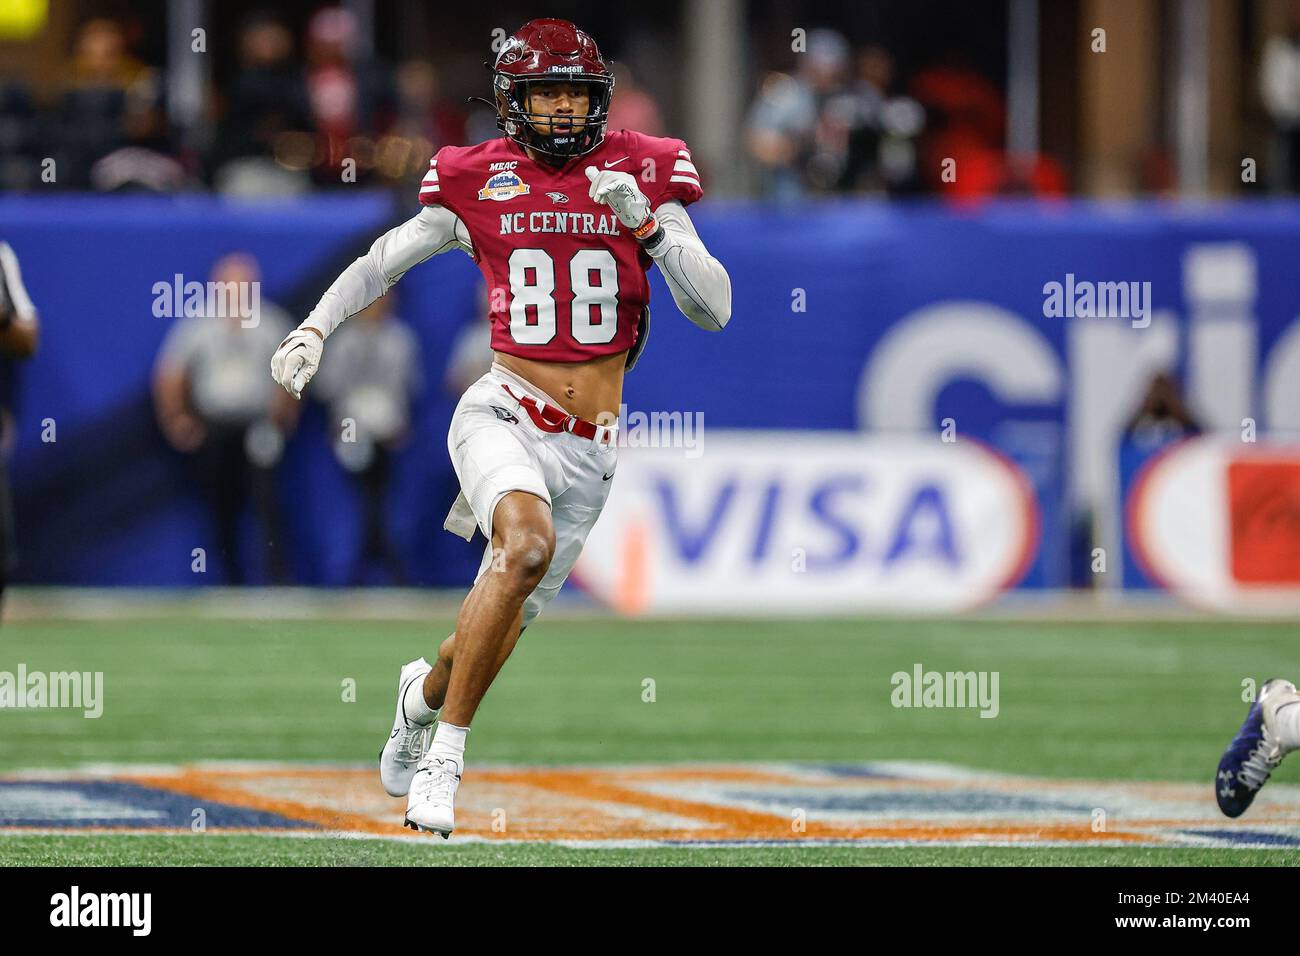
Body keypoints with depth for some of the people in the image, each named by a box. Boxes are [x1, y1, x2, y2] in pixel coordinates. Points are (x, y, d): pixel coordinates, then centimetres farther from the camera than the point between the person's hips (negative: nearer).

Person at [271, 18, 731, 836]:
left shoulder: (643, 175, 4)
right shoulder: (478, 185, 3)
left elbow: (714, 308, -3)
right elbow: (381, 262, 16)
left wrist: (648, 225, -16)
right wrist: (314, 329, 1)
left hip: (588, 451, 2)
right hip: (505, 412, -2)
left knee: (501, 626, 7)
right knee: (527, 542, -33)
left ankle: (425, 692, 45)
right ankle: (444, 755, -24)